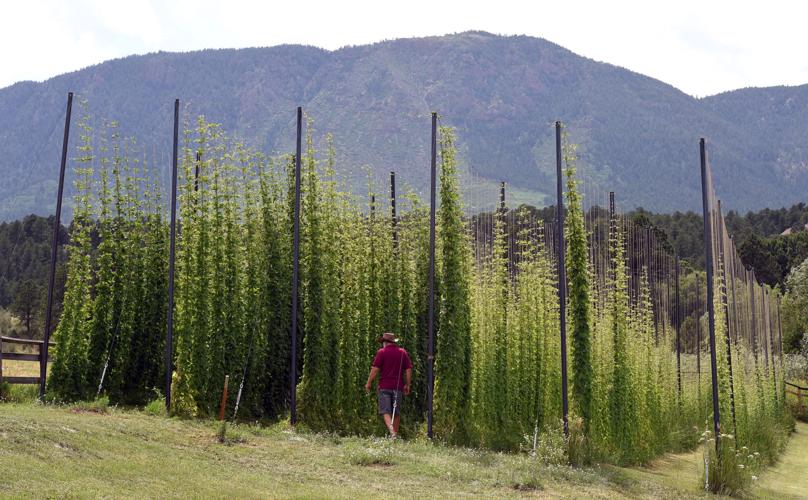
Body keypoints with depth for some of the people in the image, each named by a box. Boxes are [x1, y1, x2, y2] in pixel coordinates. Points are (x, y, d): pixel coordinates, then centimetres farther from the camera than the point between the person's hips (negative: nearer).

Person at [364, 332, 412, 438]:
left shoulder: (382, 352, -3)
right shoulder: (403, 352, 9)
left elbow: (375, 369, -7)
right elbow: (408, 370, 7)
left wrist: (369, 383, 1)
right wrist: (407, 385, 13)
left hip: (384, 386, -3)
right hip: (398, 386, 3)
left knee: (385, 411, -4)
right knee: (396, 412, 12)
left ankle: (391, 430, -24)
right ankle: (395, 433, 17)